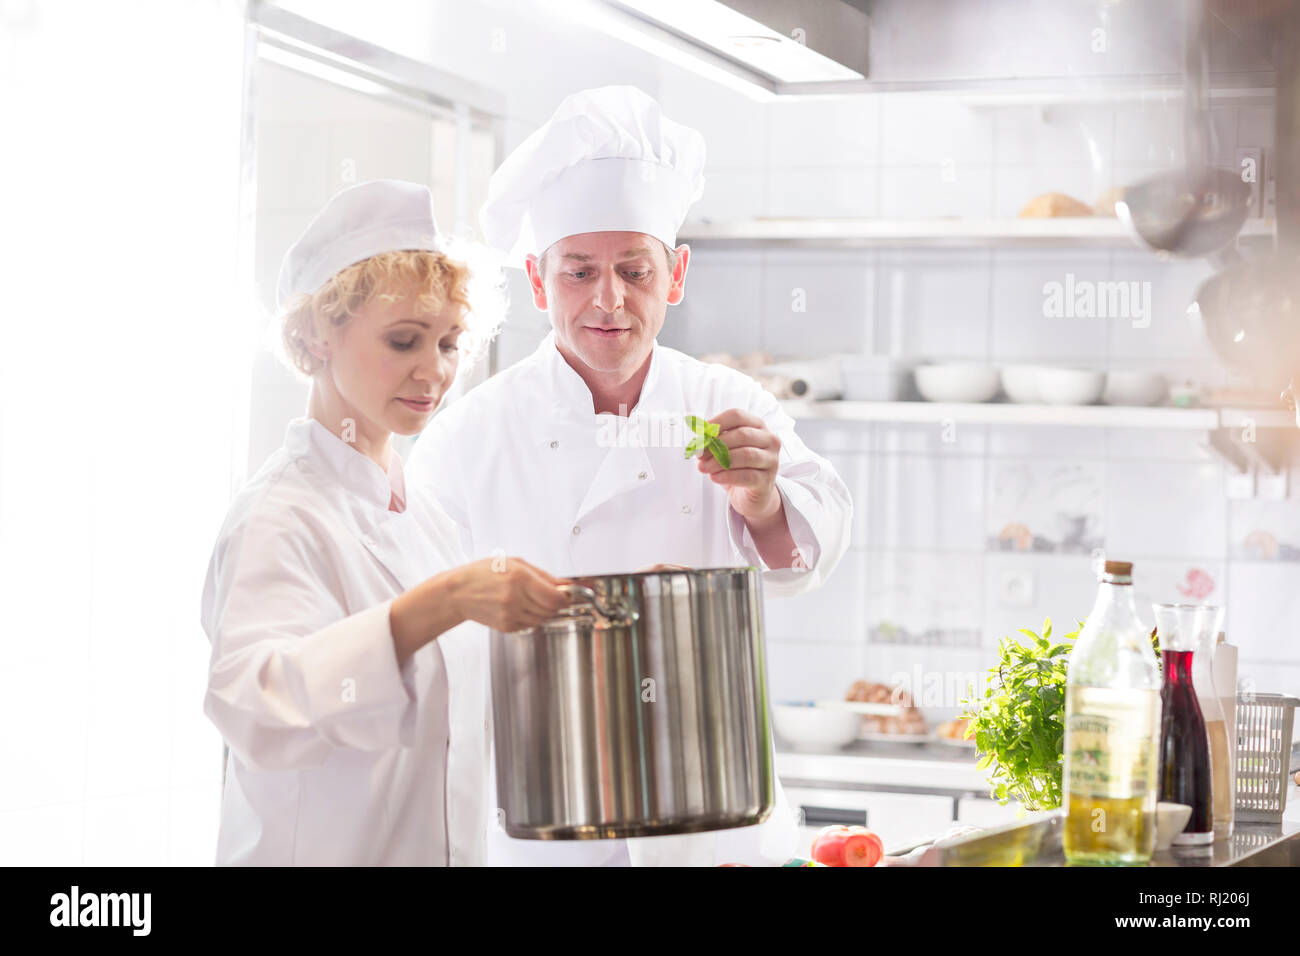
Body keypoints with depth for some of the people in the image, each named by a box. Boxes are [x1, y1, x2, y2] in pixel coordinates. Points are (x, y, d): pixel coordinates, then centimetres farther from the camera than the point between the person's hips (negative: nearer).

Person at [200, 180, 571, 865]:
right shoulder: (281, 514, -15)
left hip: (444, 849, 7)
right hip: (321, 856, -7)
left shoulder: (424, 512, 9)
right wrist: (443, 603, -40)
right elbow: (255, 704, -32)